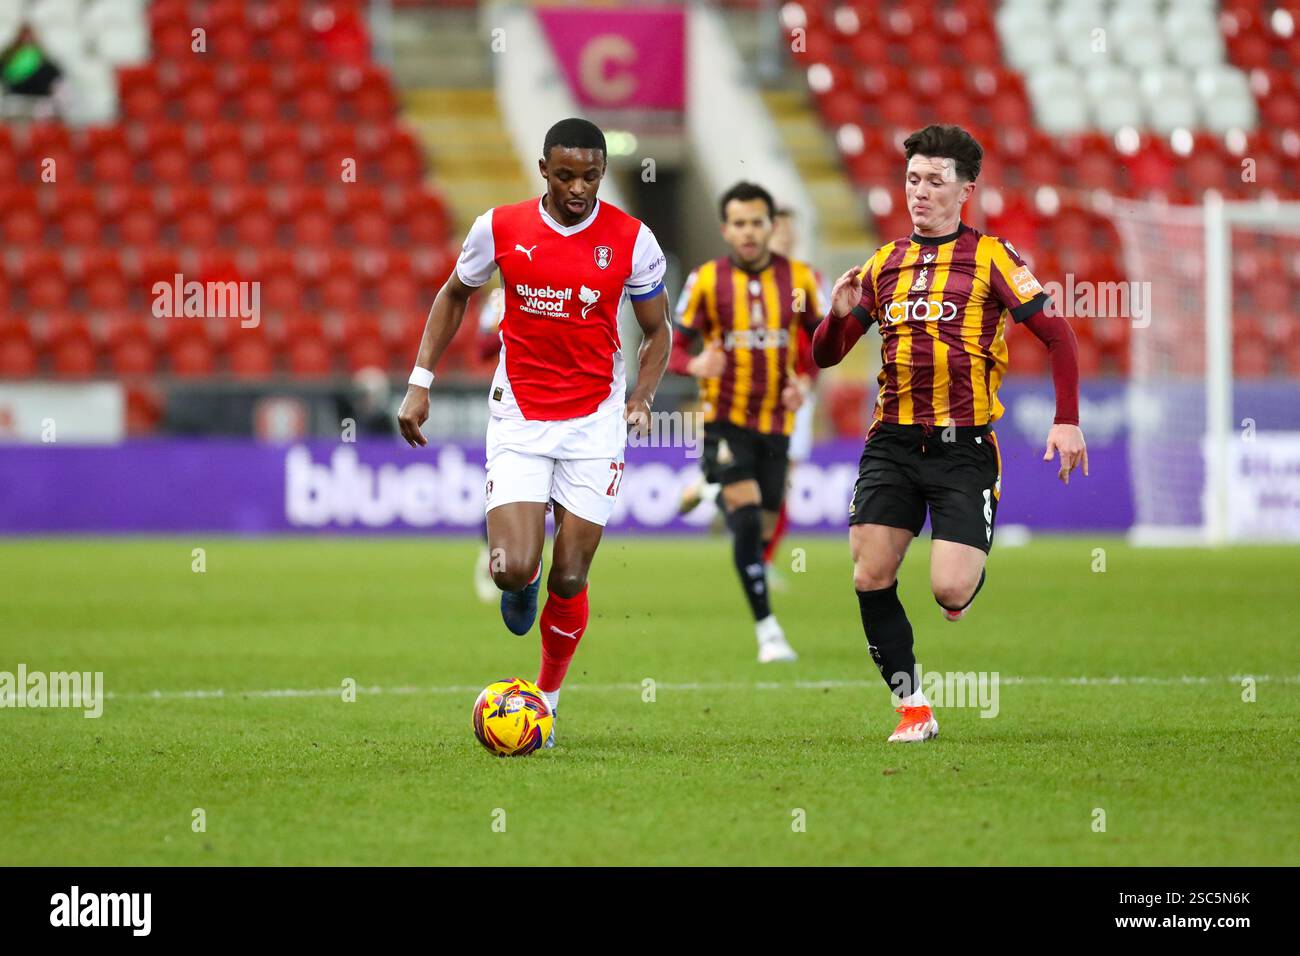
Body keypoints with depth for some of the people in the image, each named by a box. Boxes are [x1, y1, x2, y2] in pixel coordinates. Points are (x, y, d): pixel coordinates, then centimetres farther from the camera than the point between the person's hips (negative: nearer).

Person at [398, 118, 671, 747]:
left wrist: (643, 395, -9)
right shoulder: (500, 228, -4)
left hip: (595, 421, 0)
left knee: (570, 577, -2)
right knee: (513, 569, -14)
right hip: (518, 417, 0)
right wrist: (420, 382, 7)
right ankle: (523, 585, 25)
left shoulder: (631, 240, -5)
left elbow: (657, 329, 8)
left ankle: (547, 700, 20)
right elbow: (455, 294, 14)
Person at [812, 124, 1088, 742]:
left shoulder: (991, 257, 0)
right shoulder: (883, 264, 13)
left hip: (964, 447, -4)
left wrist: (1067, 422, -10)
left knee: (949, 590, -14)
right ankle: (912, 707, 5)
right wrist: (839, 315, -6)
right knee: (870, 578, -9)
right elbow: (824, 357, 15)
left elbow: (1057, 337, -1)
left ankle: (969, 578, 25)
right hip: (892, 442, 4)